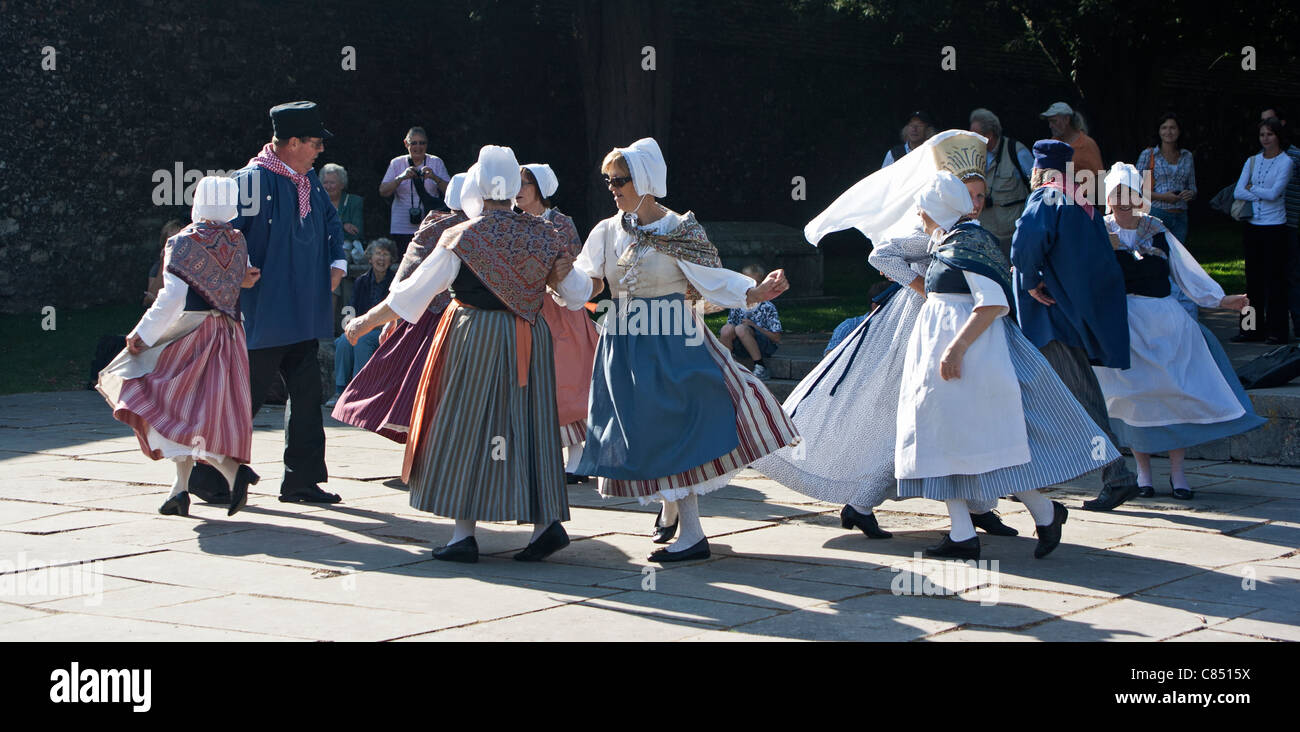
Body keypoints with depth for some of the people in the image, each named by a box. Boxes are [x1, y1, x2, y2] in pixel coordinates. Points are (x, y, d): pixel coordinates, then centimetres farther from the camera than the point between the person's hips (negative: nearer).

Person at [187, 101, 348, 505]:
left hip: (303, 314, 8)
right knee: (246, 395, -1)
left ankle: (302, 480, 15)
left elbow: (331, 221, 27)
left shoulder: (309, 181, 11)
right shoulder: (252, 181, -14)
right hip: (264, 315, -8)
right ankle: (206, 476, 12)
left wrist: (337, 262, 13)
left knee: (307, 394, 7)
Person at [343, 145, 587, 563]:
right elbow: (576, 289, 9)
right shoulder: (542, 235, 5)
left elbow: (413, 291, -4)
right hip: (530, 340, 4)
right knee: (527, 427, 10)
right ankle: (547, 521, 3)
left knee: (466, 427, 2)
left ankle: (464, 534, 2)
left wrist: (366, 322, 5)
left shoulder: (463, 238, -8)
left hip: (475, 337, -4)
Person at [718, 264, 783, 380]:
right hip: (741, 349, 4)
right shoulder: (737, 306, 8)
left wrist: (754, 326, -17)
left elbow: (776, 338, -10)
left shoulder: (767, 307, -6)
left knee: (741, 329, -31)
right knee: (727, 328, -24)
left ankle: (760, 368, -26)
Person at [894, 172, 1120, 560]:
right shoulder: (947, 243, 14)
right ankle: (962, 535, 4)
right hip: (937, 348, 10)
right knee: (942, 439, 4)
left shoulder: (969, 241, -13)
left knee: (987, 436, -7)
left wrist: (957, 348, -26)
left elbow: (994, 303, -21)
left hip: (971, 348, -10)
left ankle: (1046, 513, 9)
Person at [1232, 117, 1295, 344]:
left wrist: (1252, 188, -1)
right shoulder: (1252, 161, 11)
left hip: (1275, 227, -5)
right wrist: (1262, 195, -11)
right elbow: (1238, 192, 1)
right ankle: (1252, 328, 14)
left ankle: (1277, 331, 2)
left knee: (1275, 279, -3)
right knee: (1253, 278, 8)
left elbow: (1274, 193, -14)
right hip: (1252, 226, 5)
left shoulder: (1285, 161, -3)